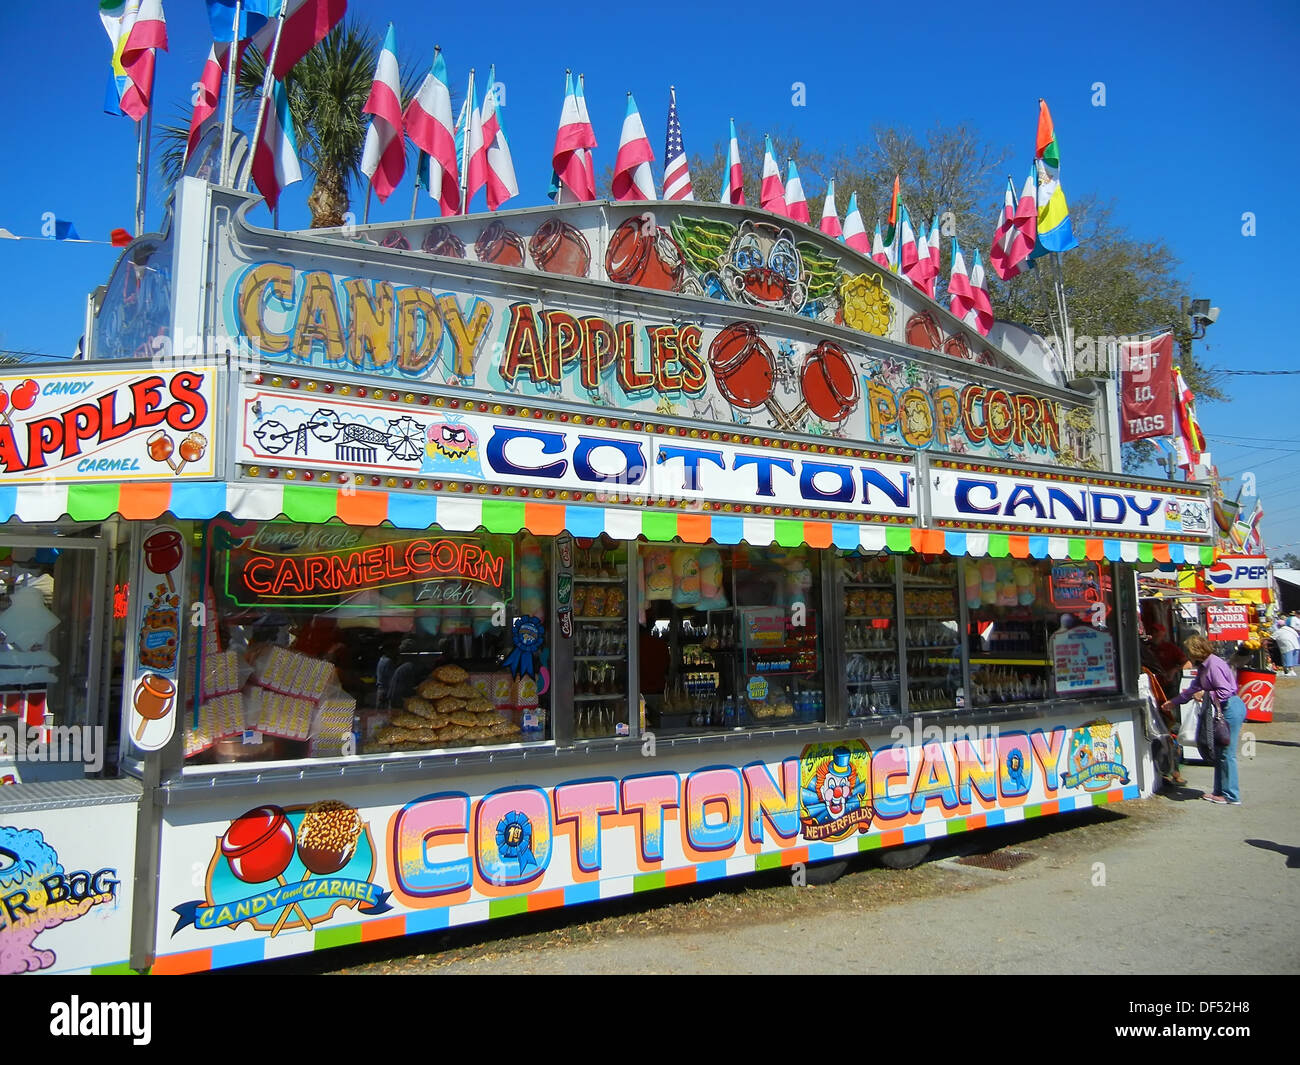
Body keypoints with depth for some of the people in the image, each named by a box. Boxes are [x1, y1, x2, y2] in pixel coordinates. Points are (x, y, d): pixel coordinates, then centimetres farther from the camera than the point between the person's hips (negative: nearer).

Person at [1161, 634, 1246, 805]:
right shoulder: (1203, 667, 14)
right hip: (1225, 709, 11)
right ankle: (1220, 791, 21)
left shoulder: (1214, 665, -18)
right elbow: (1194, 689, 23)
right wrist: (1174, 702, 27)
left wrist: (1205, 695, -12)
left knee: (1227, 753, -5)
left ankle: (1231, 796, 3)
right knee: (1219, 752, 14)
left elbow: (1225, 691, -23)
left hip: (1231, 709, -11)